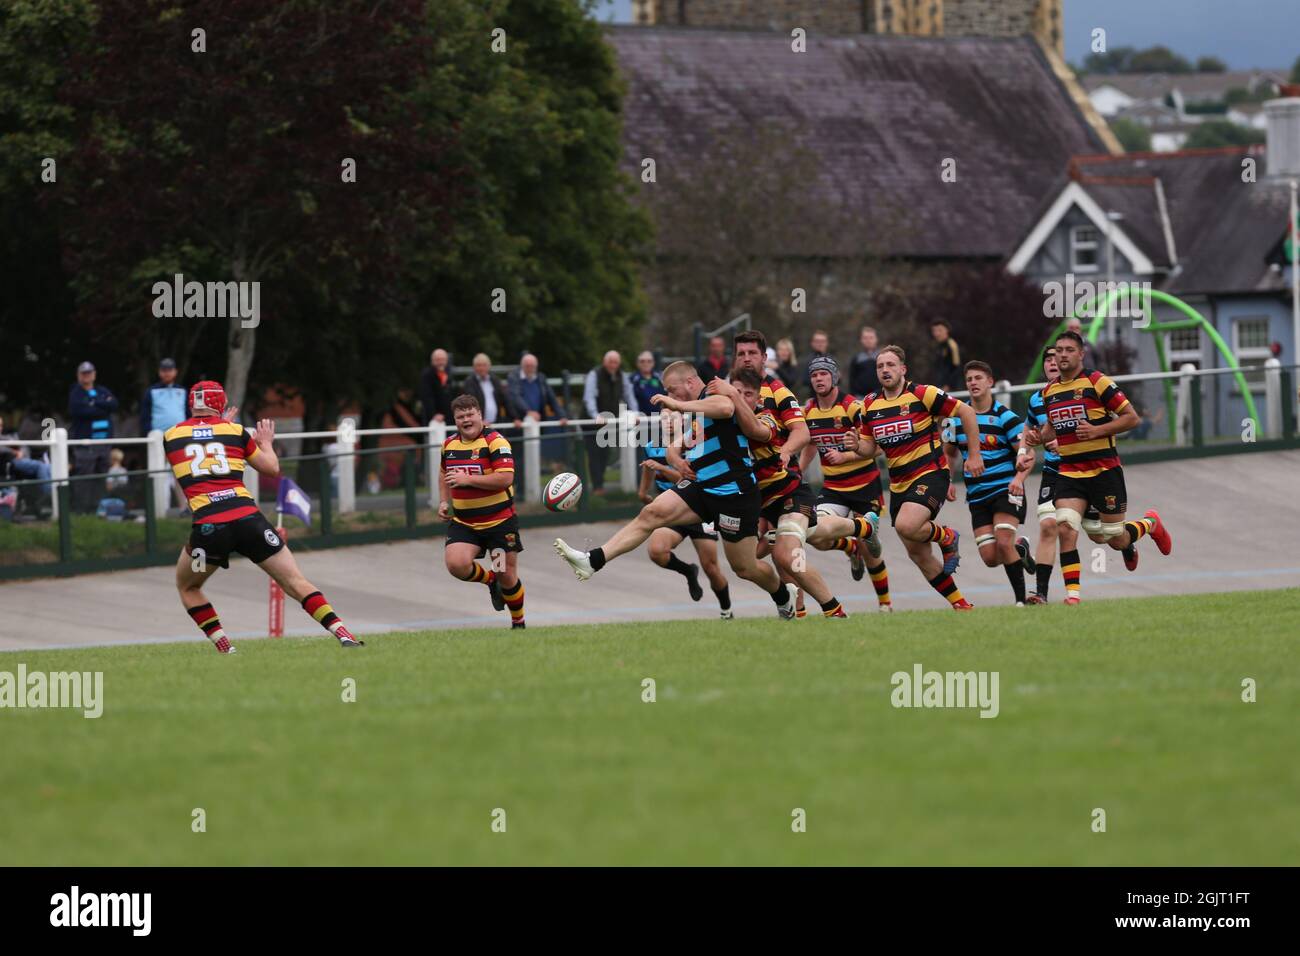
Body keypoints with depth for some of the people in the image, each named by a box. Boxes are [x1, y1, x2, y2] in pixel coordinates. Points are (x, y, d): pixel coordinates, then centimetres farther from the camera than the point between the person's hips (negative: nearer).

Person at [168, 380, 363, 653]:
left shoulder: (171, 436, 12)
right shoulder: (234, 430, 12)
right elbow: (272, 469, 20)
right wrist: (266, 443, 40)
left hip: (208, 526, -1)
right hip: (248, 518, 1)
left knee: (187, 587, 24)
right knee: (295, 582, 6)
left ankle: (225, 649, 12)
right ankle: (343, 635, -8)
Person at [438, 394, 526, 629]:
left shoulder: (495, 441, -14)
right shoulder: (450, 444, 7)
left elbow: (505, 478, -24)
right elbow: (444, 472, 28)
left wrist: (467, 479, -27)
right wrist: (445, 501, 13)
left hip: (499, 520, -4)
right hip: (463, 522, 4)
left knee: (507, 577, 3)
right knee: (456, 564, -20)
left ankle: (518, 622, 28)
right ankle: (490, 580, 12)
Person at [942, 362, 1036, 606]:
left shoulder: (1005, 417, -6)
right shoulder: (956, 418, 7)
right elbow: (951, 454, 23)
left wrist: (1019, 479, -26)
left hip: (1006, 489, -4)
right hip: (977, 495, 4)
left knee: (1003, 542, -22)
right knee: (990, 558, -5)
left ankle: (1021, 599, -8)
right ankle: (1020, 549, 29)